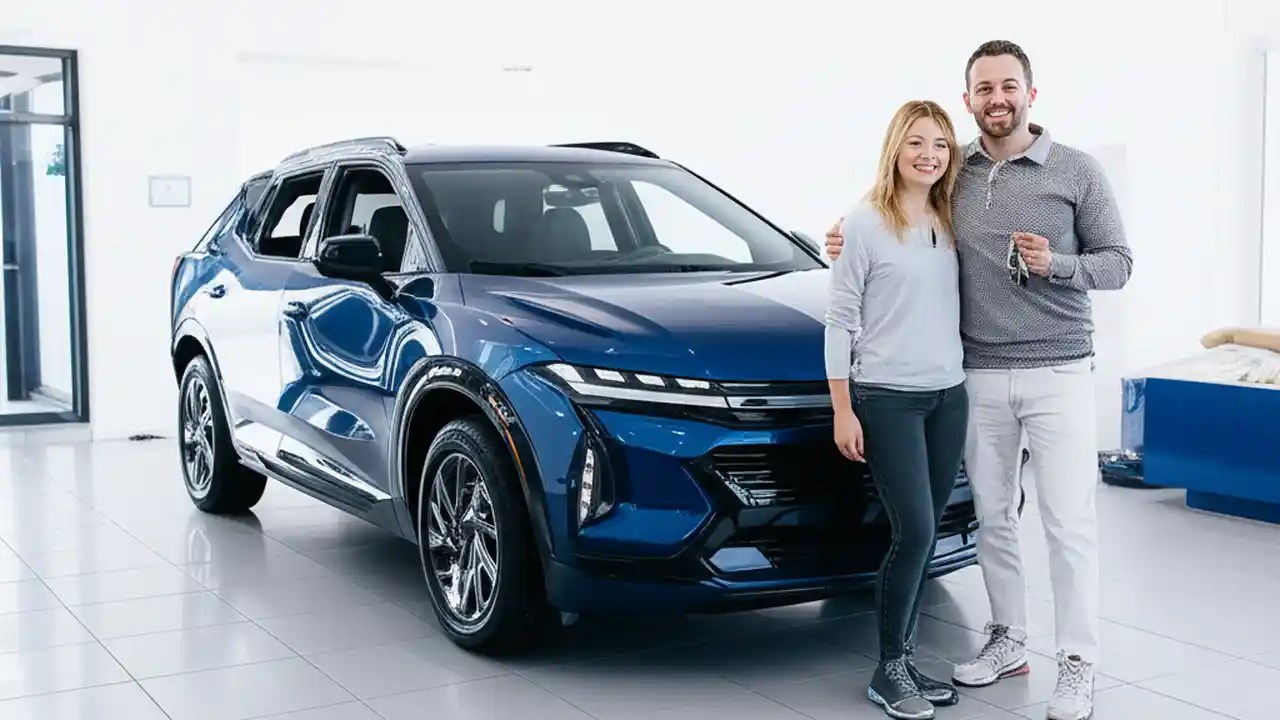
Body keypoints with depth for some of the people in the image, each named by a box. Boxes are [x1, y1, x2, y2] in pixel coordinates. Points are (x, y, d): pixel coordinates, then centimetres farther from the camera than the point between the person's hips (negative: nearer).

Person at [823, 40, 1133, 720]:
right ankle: (1007, 639, 27)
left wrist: (1056, 264, -18)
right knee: (992, 517, 12)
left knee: (1068, 523, -3)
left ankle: (1078, 663, 8)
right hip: (980, 377, 3)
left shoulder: (1077, 171, -3)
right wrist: (854, 245, 1)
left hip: (1057, 373, -3)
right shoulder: (953, 174, 5)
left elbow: (1117, 262, 1)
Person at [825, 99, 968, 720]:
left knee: (922, 536, 8)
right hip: (886, 399, -6)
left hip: (948, 396, 6)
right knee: (915, 534, -10)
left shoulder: (950, 224, 10)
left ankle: (901, 662, 18)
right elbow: (840, 321, -8)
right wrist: (842, 410, -10)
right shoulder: (864, 222, -7)